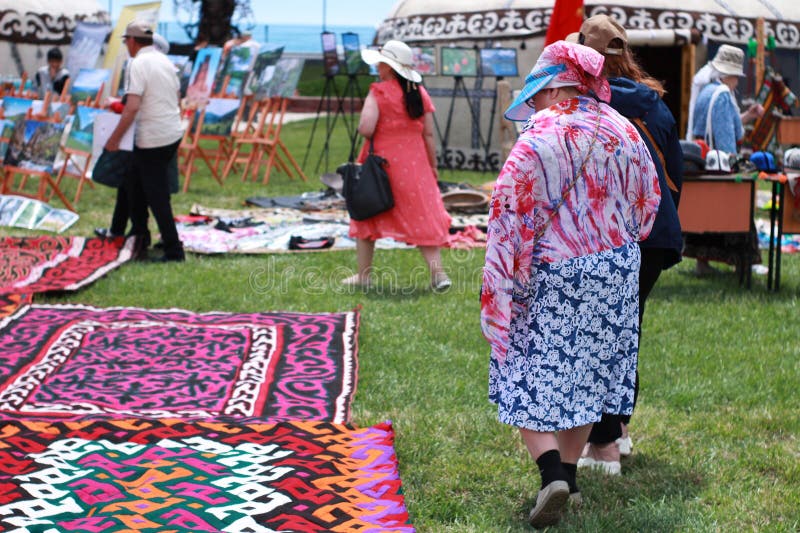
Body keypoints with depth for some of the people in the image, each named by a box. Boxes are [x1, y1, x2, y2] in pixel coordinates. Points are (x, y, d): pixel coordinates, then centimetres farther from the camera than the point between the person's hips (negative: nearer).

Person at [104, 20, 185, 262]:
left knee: (157, 196, -2)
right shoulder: (165, 61, 11)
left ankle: (173, 250, 0)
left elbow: (132, 107, -22)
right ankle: (139, 236, 26)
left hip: (152, 139, -9)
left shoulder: (138, 64, -14)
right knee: (133, 181, 22)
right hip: (173, 133, 9)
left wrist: (115, 138, -16)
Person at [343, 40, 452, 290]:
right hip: (415, 164, 4)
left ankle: (364, 274, 15)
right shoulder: (420, 93, 2)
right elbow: (429, 134, 4)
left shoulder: (378, 93, -12)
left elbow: (366, 128, -23)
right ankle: (437, 272, -1)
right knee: (422, 217, 7)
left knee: (366, 218, 12)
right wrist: (433, 166, 12)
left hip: (381, 161, -4)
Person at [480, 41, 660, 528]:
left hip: (551, 277, -6)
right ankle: (568, 475, 24)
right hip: (616, 271, 6)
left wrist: (498, 292, -10)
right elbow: (648, 199, 12)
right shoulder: (623, 132, 1)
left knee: (530, 377, 4)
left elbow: (509, 217, -17)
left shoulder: (536, 142, -17)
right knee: (586, 374, 17)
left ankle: (552, 473, -15)